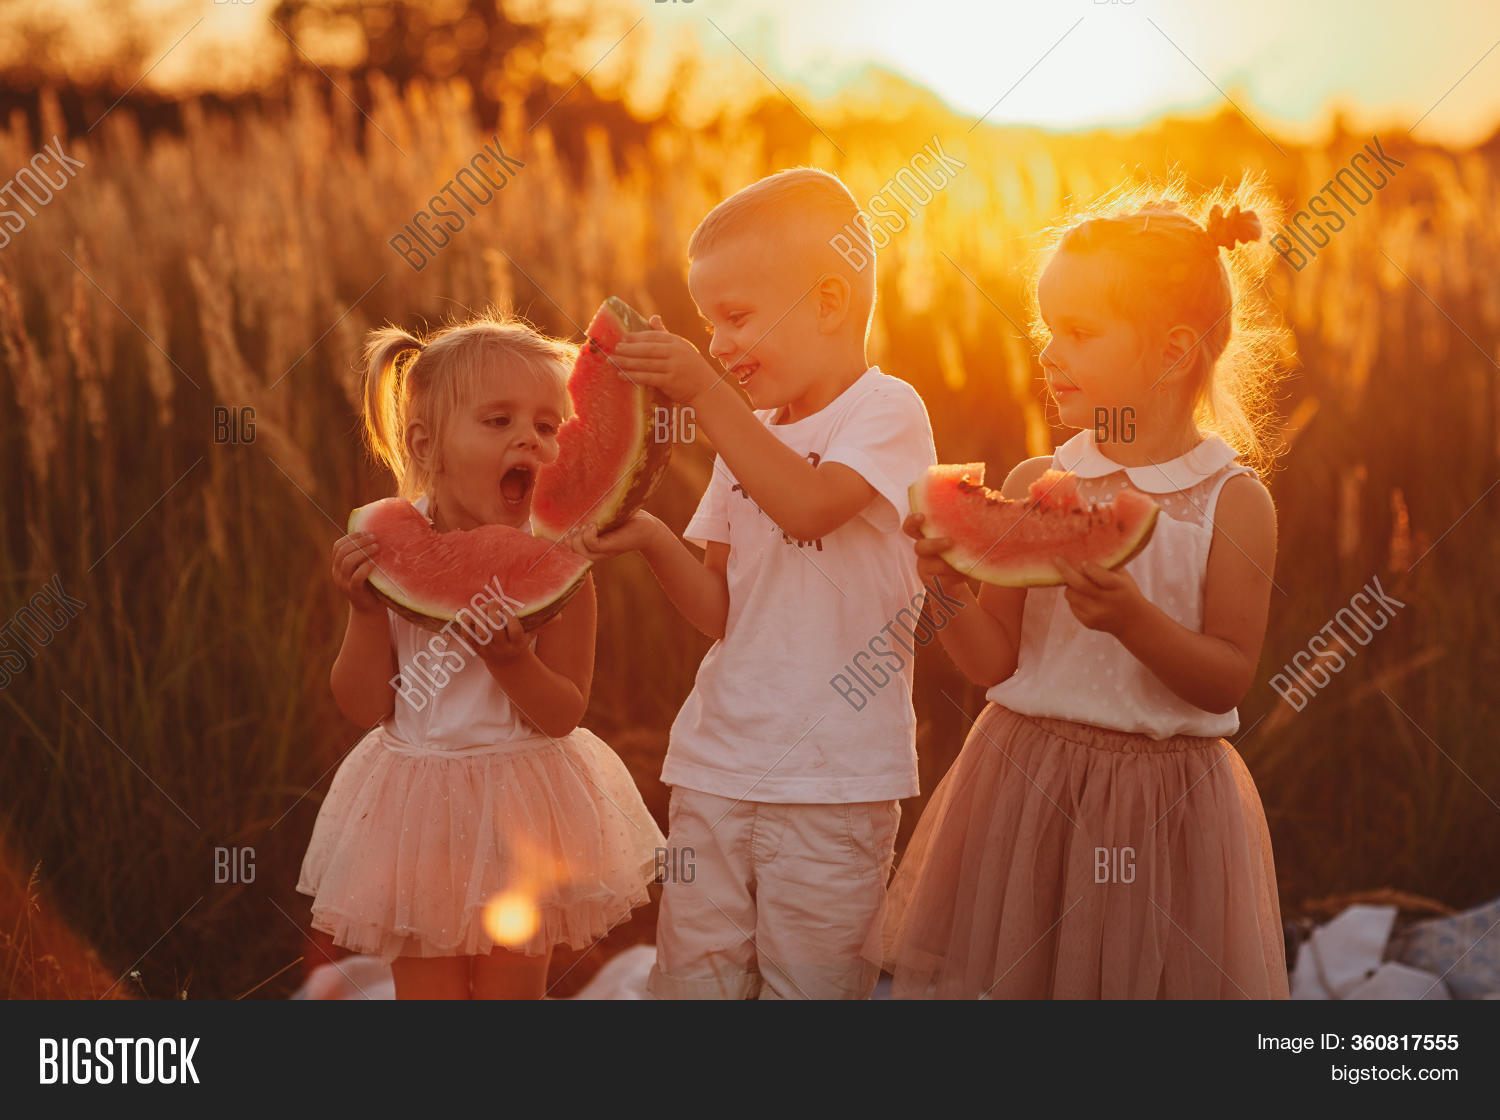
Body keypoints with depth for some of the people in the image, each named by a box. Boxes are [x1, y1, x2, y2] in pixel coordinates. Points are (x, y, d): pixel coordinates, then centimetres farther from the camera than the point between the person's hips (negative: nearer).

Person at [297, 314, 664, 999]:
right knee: (426, 989, 15)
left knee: (511, 989, 12)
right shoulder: (386, 546, -9)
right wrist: (367, 611, -22)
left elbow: (565, 714, -13)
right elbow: (364, 705, -6)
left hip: (523, 811, -1)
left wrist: (510, 659, -32)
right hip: (415, 804, 2)